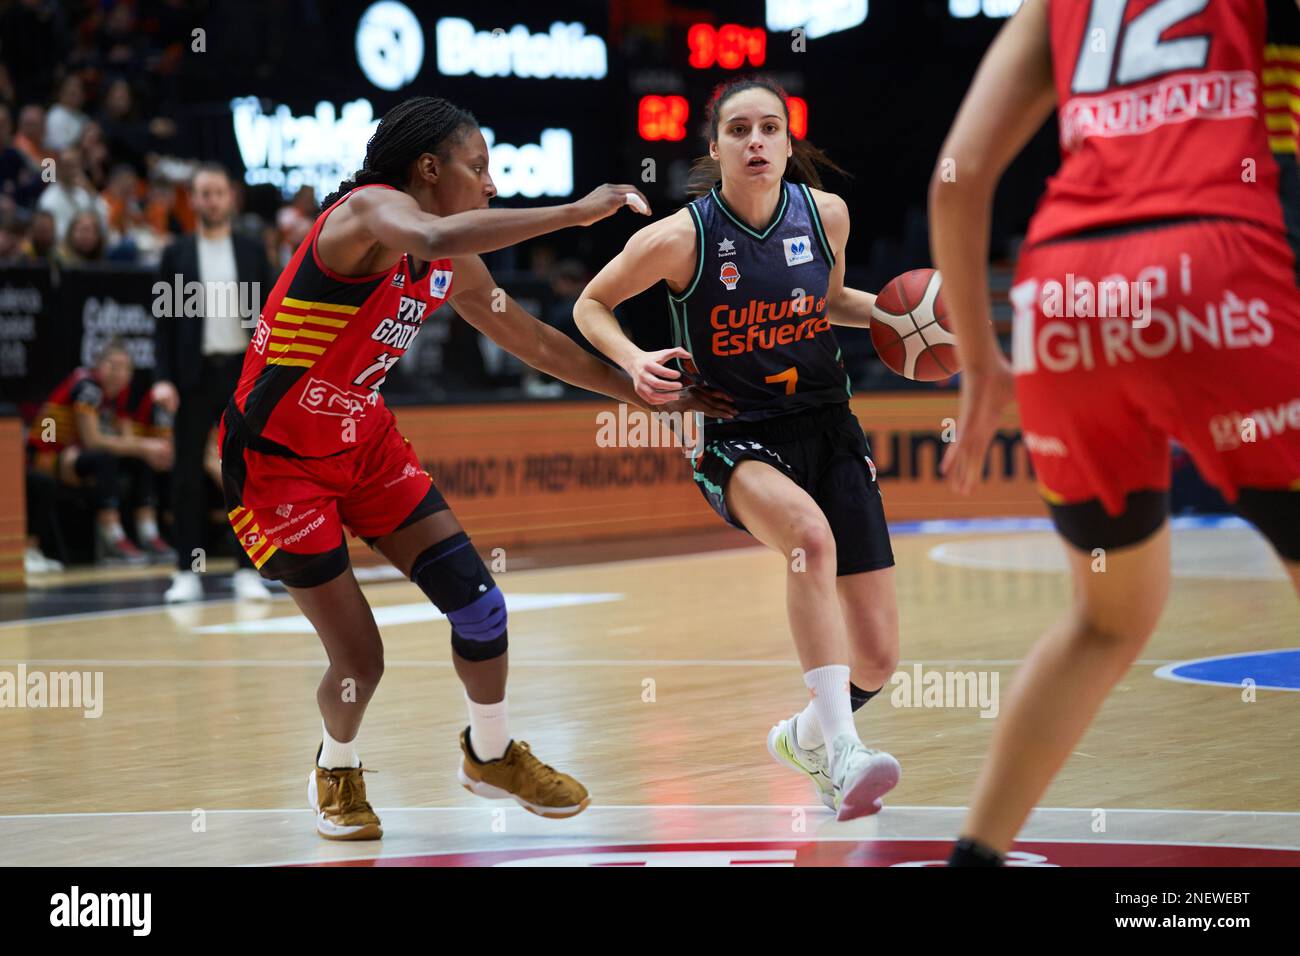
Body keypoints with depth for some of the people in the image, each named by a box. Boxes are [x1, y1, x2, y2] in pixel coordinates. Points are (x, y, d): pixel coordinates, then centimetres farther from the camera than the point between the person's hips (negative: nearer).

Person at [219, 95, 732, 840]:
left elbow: (536, 343, 16)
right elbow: (428, 238, -47)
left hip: (366, 444, 8)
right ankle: (337, 771, 27)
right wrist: (575, 213, -43)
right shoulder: (370, 208, -22)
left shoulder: (453, 268, 3)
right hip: (277, 461, -8)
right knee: (361, 661, -7)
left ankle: (492, 756, 28)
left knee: (479, 602, 1)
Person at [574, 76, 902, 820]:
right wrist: (635, 360, -16)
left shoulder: (826, 213, -2)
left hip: (828, 430, 4)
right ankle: (843, 752, -40)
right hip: (737, 442, -4)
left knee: (879, 658, 0)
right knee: (811, 534, -40)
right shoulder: (680, 238, -13)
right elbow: (592, 304, 2)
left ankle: (807, 738, 35)